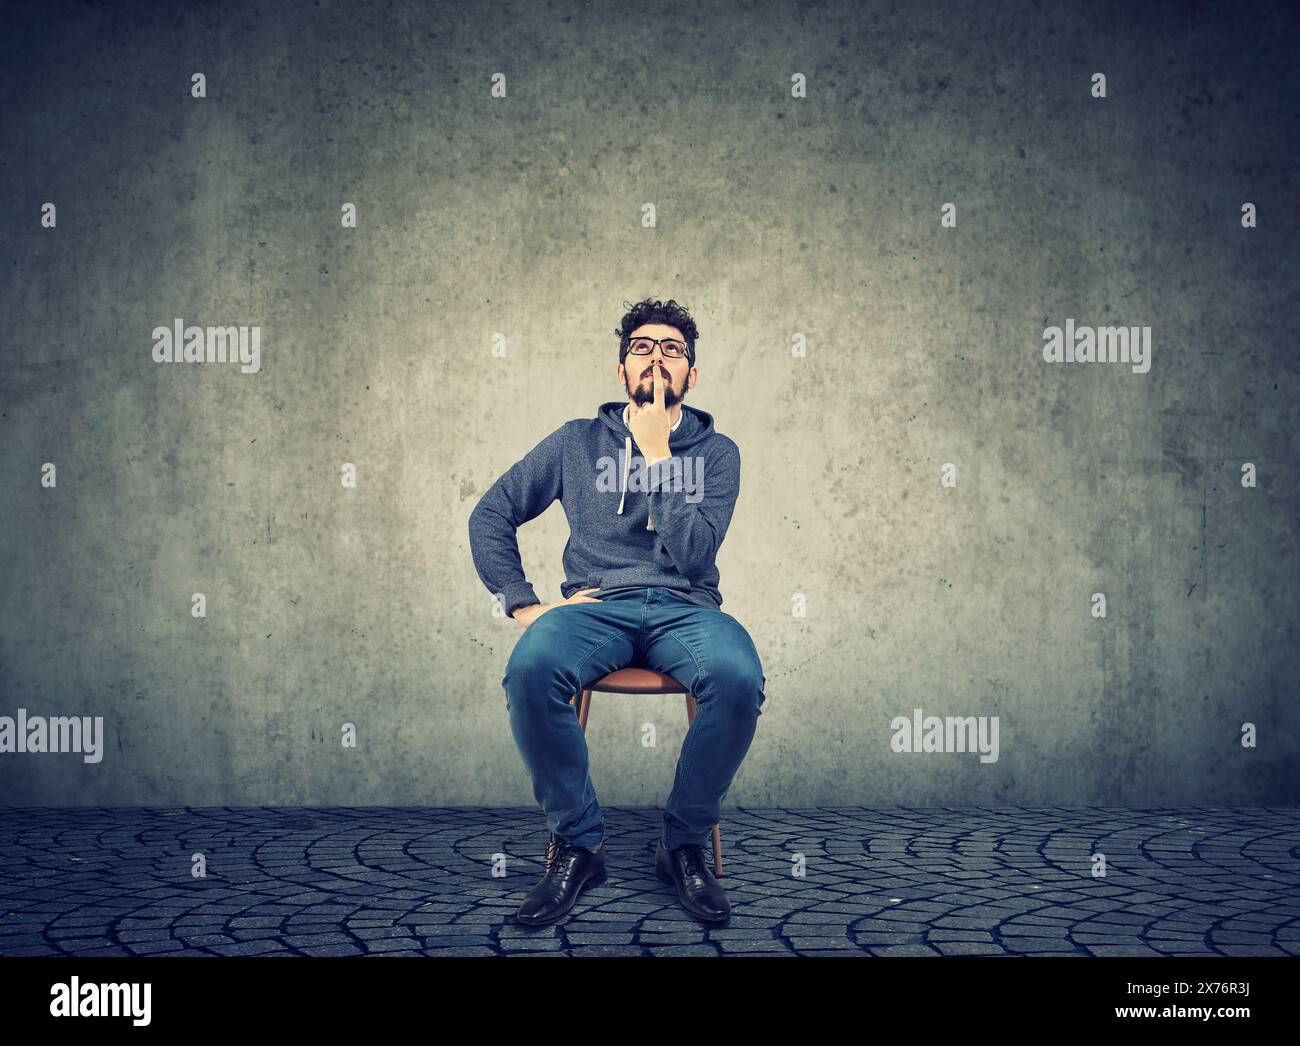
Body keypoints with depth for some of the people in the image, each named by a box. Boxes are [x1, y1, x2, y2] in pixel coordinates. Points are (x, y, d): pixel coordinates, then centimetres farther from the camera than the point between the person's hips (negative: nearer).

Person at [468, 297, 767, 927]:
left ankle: (684, 843, -11)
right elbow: (490, 514, 15)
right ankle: (578, 844, -14)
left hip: (684, 609, 0)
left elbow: (693, 556, -3)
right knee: (531, 668, -35)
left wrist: (657, 454, -4)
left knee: (739, 678, -36)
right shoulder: (579, 441, 16)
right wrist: (523, 603, 1)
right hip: (596, 607, 0)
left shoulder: (715, 453, 13)